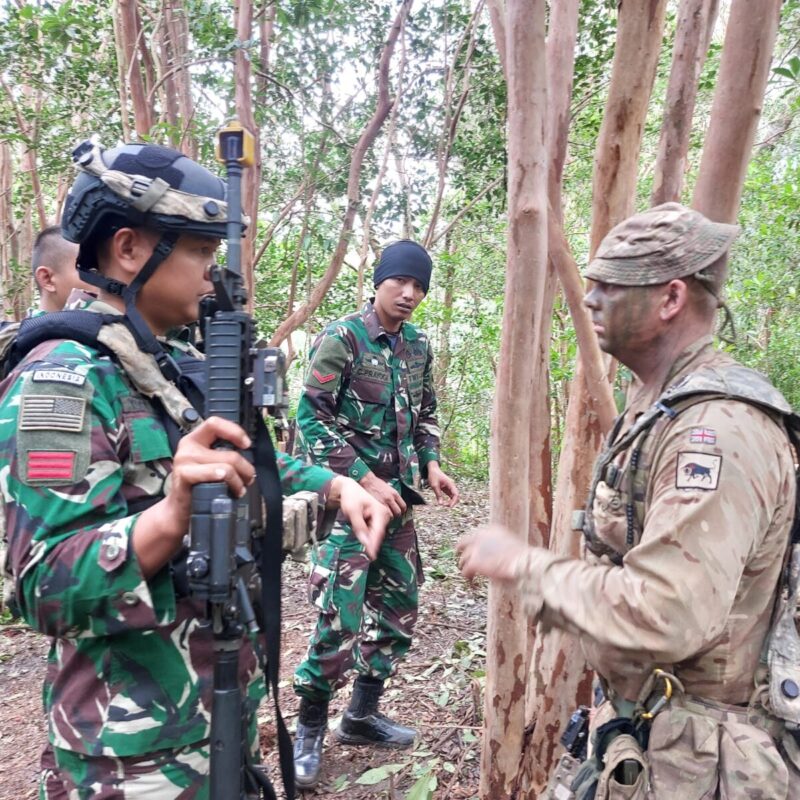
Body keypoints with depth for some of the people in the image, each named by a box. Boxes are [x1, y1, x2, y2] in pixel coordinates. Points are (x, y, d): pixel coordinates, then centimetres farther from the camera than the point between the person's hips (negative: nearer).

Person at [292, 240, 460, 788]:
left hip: (397, 495, 7)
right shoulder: (341, 338, -10)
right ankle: (310, 732, 15)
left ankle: (362, 716, 30)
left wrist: (430, 465, 2)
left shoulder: (419, 345, 10)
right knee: (340, 616, -7)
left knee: (399, 605, 12)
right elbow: (312, 418, -13)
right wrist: (365, 479, -16)